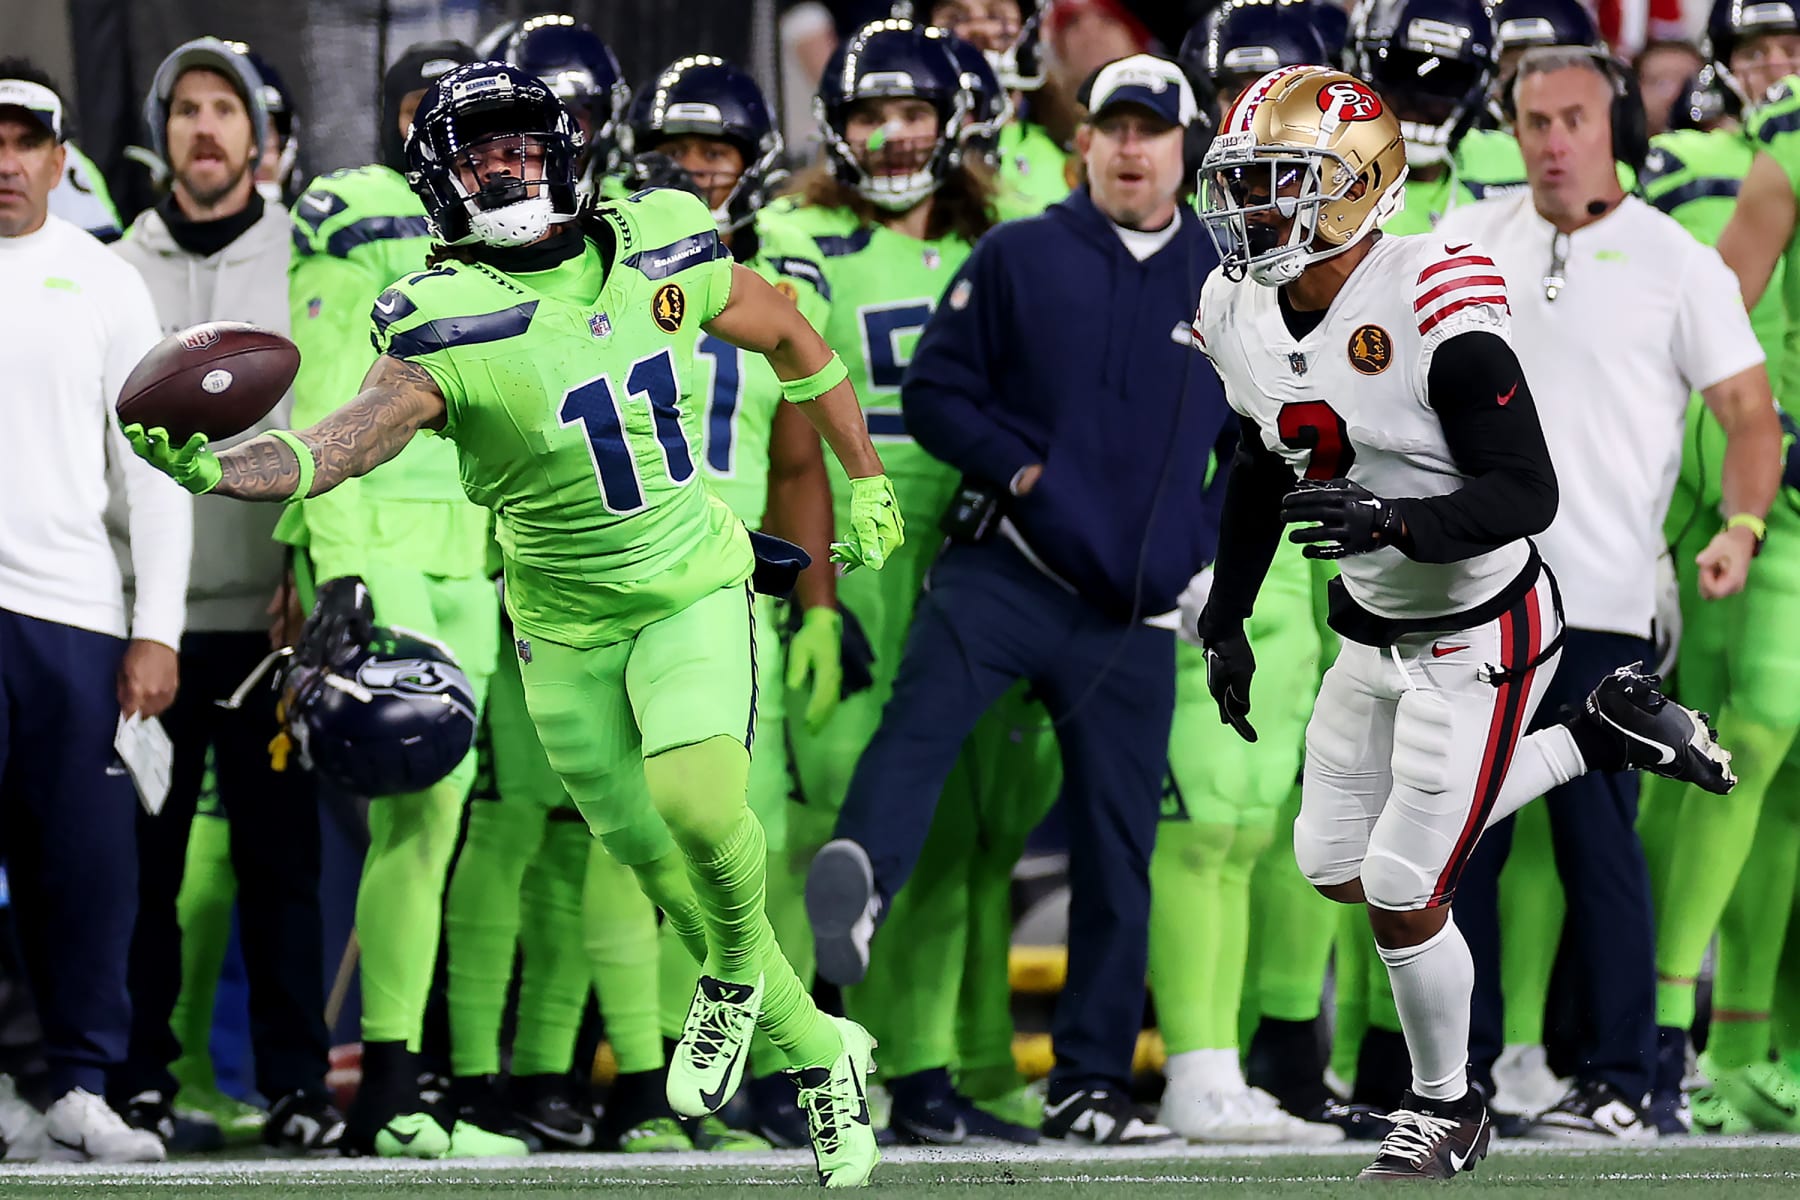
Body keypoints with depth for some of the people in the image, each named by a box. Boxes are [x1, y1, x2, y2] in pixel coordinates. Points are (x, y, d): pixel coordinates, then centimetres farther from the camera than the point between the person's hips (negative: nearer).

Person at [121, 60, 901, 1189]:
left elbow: (790, 334, 12)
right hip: (566, 628, 0)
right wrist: (219, 469, -55)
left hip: (693, 594, 0)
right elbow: (364, 430, -35)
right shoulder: (441, 324, -17)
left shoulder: (663, 256, -7)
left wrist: (867, 480, 20)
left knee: (696, 800, -25)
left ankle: (737, 974, 6)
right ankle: (823, 1052, 27)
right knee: (661, 864, 5)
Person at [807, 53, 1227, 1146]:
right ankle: (861, 884, -54)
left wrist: (1210, 555, 6)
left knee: (1119, 849, 3)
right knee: (924, 715, -31)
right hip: (1003, 566, -2)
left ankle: (1092, 1082, 11)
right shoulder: (1018, 258, 4)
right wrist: (1022, 473, -10)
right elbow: (935, 390, 4)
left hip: (1134, 612, 2)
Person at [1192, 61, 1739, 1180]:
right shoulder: (1243, 314, -4)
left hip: (1478, 634, -8)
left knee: (1403, 897, -5)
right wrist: (1227, 618, 17)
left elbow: (1527, 493, -26)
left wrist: (1394, 520, -41)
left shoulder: (1431, 308, -27)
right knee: (1335, 865, 16)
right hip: (1374, 630, 8)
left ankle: (1447, 1107, 23)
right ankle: (1602, 731, 26)